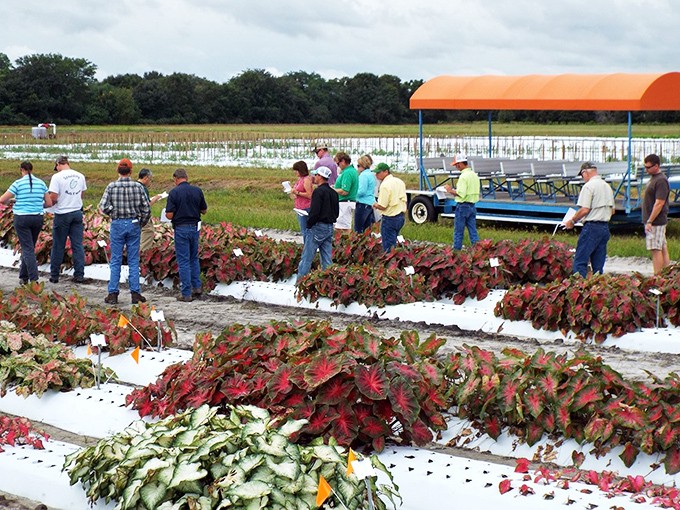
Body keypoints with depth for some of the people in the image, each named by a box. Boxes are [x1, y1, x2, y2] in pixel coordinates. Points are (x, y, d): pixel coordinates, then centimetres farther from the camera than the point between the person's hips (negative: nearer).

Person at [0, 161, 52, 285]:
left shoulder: (18, 183, -7)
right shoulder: (41, 183, 4)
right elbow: (49, 203, 6)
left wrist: (12, 200, 16)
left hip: (21, 218, -4)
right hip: (38, 218, 4)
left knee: (28, 249, -3)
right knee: (29, 247, 17)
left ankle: (34, 279, -13)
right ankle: (23, 277, 25)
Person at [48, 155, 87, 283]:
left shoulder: (57, 177, -13)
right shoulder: (80, 176, 4)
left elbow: (53, 198, -16)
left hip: (62, 214, -4)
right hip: (77, 213, 4)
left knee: (58, 246, 6)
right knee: (78, 245, 7)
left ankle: (54, 275, 14)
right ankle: (79, 275, 5)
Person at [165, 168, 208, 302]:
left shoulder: (174, 192, -13)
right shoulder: (197, 190, 0)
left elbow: (169, 215, -15)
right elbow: (204, 210, 8)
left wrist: (167, 213, 8)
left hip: (181, 228, -4)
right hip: (195, 227, 4)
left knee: (183, 261, 1)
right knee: (194, 258, 21)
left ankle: (186, 294, 2)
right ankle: (197, 287, 20)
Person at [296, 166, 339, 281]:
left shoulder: (319, 191, -14)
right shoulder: (333, 193, 12)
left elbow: (314, 212, -20)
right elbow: (336, 212, 16)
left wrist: (309, 225, -9)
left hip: (318, 227, -8)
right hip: (330, 228, 8)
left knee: (307, 257, -3)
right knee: (327, 258, 9)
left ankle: (300, 280, -1)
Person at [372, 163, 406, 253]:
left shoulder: (385, 185, -17)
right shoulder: (400, 182, 9)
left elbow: (382, 206, -19)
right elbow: (404, 200, 15)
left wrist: (375, 205, 0)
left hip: (390, 218, -9)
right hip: (401, 216, 9)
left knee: (388, 248, -2)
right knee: (393, 244, 17)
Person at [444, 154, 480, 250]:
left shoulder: (464, 176, -17)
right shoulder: (475, 175, 11)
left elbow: (461, 194, -24)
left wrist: (451, 190, -8)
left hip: (463, 206, -8)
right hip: (472, 206, 8)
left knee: (458, 232, 2)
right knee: (473, 231, 7)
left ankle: (456, 251, 7)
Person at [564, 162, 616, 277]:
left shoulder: (588, 186, -10)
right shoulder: (607, 186, 16)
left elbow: (585, 209, -17)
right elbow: (613, 210, 21)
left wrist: (572, 221, -4)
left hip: (591, 227, -8)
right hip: (605, 227, 8)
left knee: (580, 261, -6)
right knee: (598, 264, 10)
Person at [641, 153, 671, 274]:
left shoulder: (661, 181, -17)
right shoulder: (653, 179, 14)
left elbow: (659, 203, -22)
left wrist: (650, 221, -22)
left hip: (656, 222, -10)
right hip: (655, 221, 10)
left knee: (656, 250, -9)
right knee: (663, 248, 10)